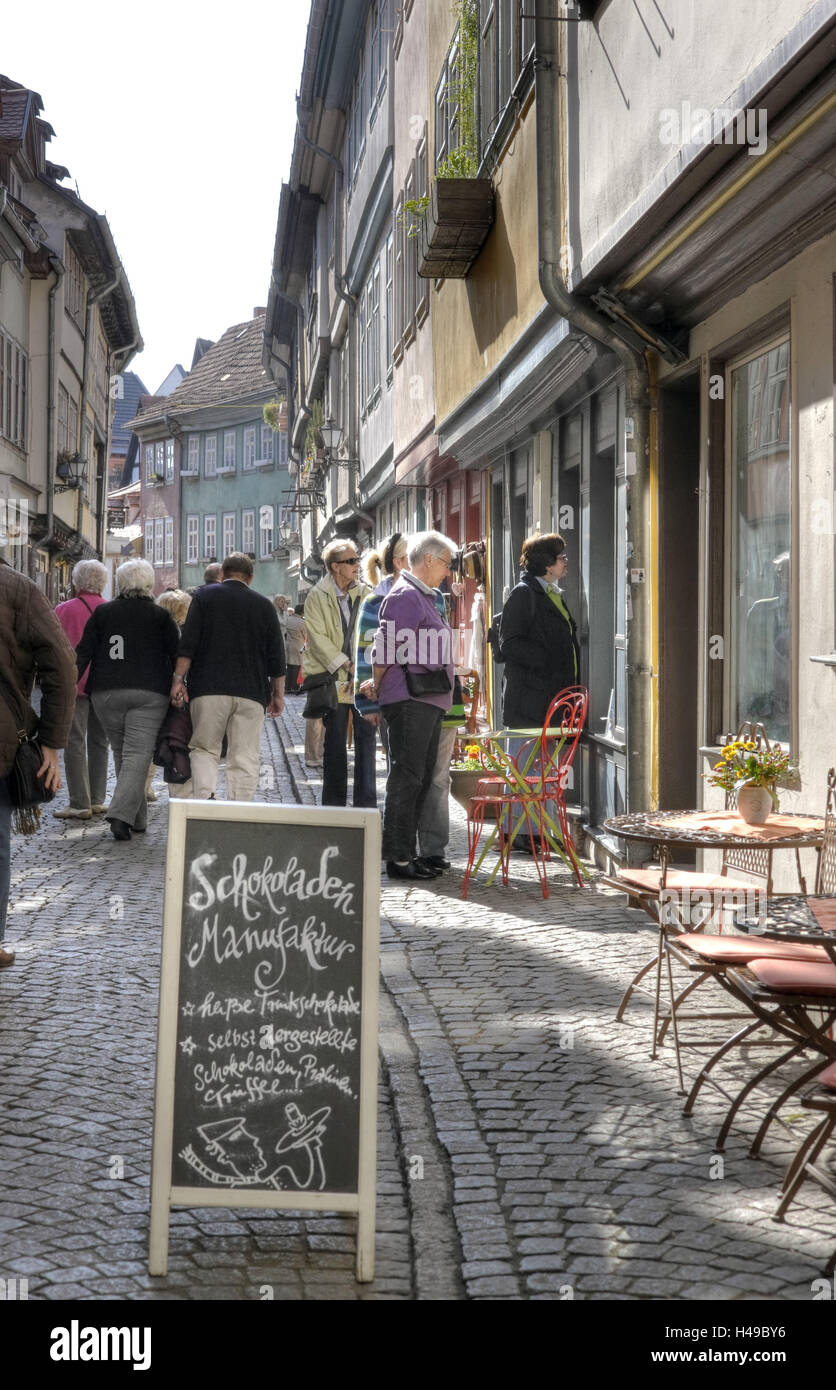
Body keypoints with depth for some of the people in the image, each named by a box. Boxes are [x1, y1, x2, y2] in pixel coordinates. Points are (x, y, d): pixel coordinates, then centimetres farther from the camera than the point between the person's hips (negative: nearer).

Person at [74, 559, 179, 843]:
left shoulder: (102, 613, 8)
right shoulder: (161, 617, 3)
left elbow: (83, 653, 5)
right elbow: (176, 655, 1)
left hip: (106, 693, 3)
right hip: (149, 694, -3)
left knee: (121, 754, 14)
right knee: (137, 755, -6)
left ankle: (138, 819, 18)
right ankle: (122, 814, -23)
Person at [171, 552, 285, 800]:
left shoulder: (205, 595, 7)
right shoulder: (264, 605, 10)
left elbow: (188, 643, -2)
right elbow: (276, 655, 9)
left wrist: (179, 679, -1)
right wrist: (278, 694, 15)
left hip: (209, 689, -1)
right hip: (251, 692, 1)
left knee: (204, 749, 9)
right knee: (244, 759, 2)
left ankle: (204, 797, -13)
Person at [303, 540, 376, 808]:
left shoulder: (365, 593, 9)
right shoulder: (318, 597, -1)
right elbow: (318, 638, -7)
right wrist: (346, 665, -12)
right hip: (334, 679, -3)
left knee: (366, 738, 0)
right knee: (335, 743, 4)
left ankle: (366, 803, 7)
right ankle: (334, 803, 13)